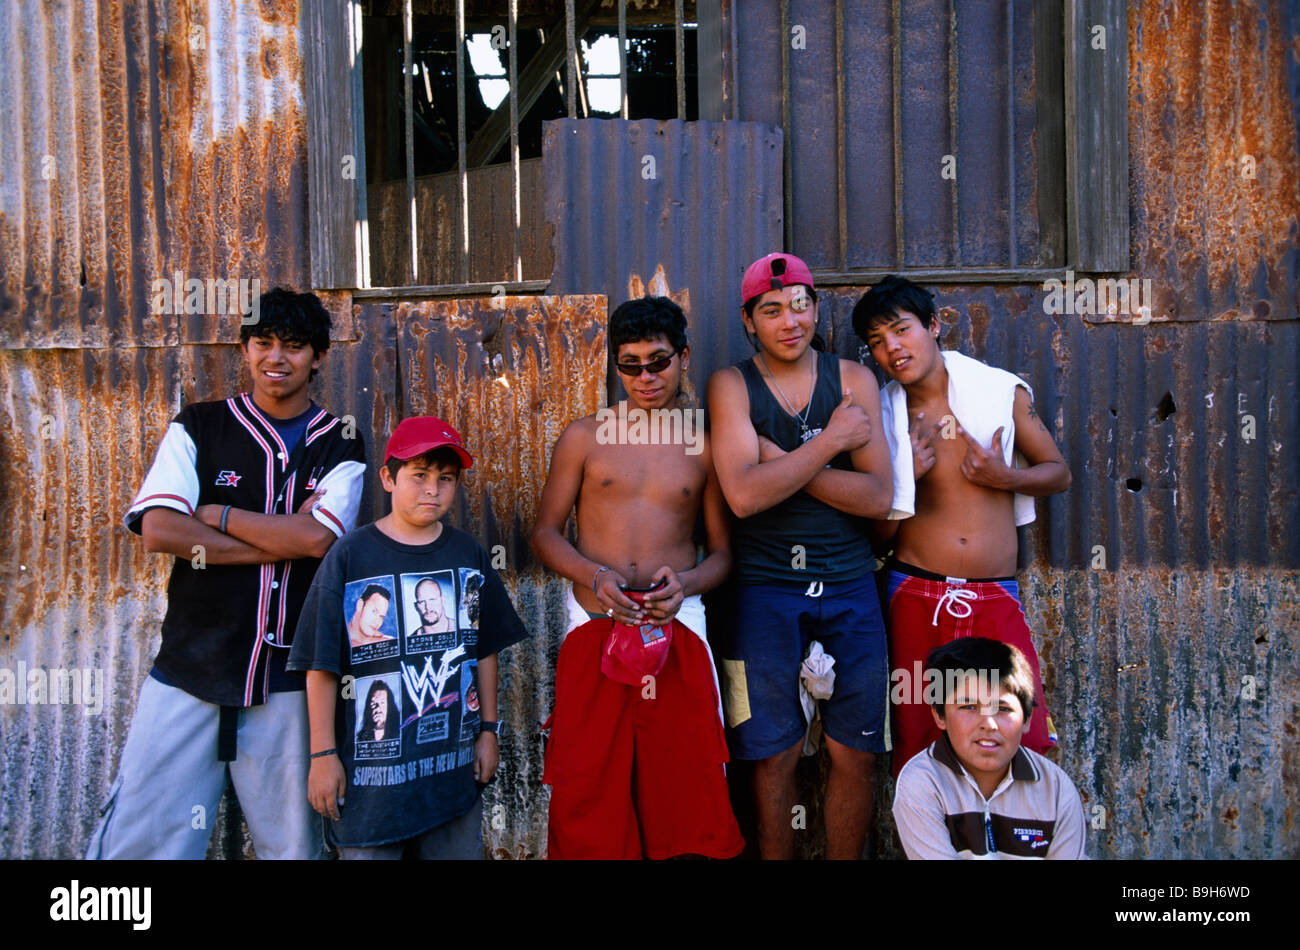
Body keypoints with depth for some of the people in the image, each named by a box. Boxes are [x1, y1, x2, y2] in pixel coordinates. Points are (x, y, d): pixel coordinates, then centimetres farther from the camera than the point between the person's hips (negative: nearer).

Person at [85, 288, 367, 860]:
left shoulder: (340, 448, 5)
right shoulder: (198, 428, 5)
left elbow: (316, 538, -12)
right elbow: (158, 530, -10)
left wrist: (215, 514, -6)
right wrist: (284, 542, -12)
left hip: (287, 681, 0)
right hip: (187, 669, 0)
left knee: (292, 843, 9)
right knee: (137, 838, 4)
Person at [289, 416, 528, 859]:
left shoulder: (468, 553, 4)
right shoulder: (351, 555, -8)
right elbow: (322, 665, -7)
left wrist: (489, 729, 10)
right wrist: (323, 754, -6)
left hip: (456, 765, 4)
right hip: (371, 767, -3)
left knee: (460, 851, 14)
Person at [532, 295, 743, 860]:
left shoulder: (707, 446, 8)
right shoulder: (584, 437, 7)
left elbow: (722, 552, 9)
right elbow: (546, 532, 7)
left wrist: (684, 584, -12)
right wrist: (594, 576, -11)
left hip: (678, 628, 0)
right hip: (594, 628, 0)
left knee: (684, 786, 2)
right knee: (587, 793, 3)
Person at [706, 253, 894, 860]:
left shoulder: (853, 379, 5)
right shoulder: (731, 385, -2)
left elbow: (878, 496, -6)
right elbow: (743, 494, -18)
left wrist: (784, 462, -13)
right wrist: (831, 441, -13)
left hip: (849, 582, 2)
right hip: (765, 587, -2)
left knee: (855, 753, 9)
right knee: (774, 757, 6)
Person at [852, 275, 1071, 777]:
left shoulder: (1002, 390, 5)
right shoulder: (884, 417, 5)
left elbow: (1059, 473, 13)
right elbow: (880, 536, 8)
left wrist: (1004, 478, -6)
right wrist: (906, 476, -9)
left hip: (995, 600, 0)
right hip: (915, 597, 0)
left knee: (1025, 743, -4)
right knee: (918, 744, 4)